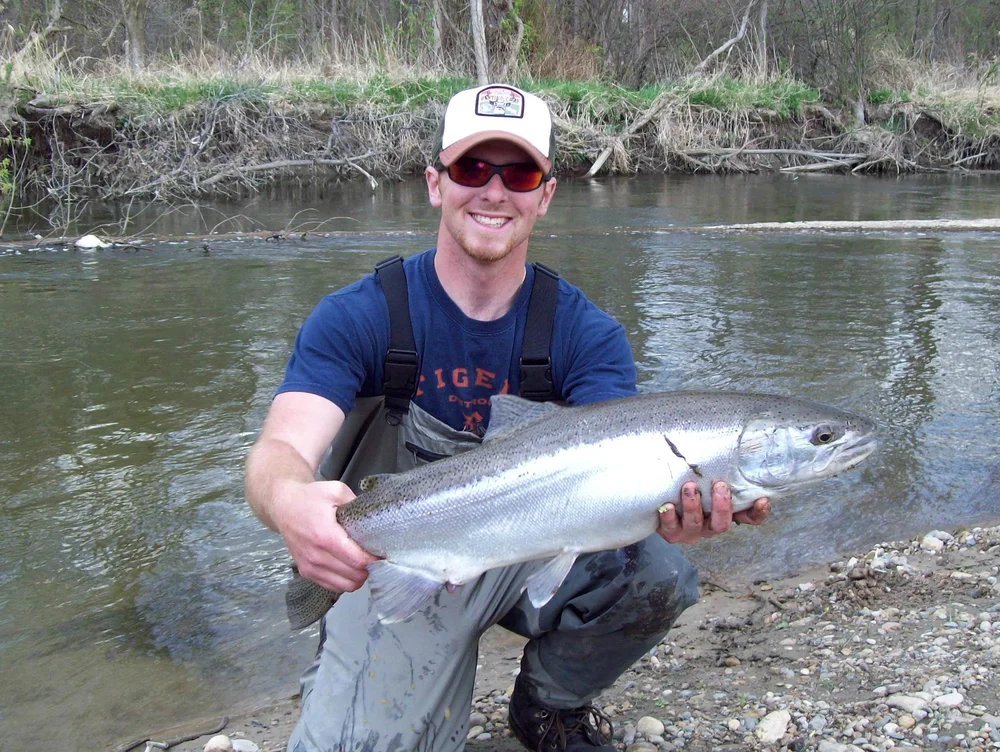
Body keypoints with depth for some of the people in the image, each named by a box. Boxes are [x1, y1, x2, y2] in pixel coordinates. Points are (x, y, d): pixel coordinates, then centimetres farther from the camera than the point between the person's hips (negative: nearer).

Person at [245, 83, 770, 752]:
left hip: (530, 554, 2)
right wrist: (291, 504, -51)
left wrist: (668, 502, -47)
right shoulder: (357, 319, -12)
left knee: (656, 572, -25)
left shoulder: (587, 334, -7)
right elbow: (280, 451, -25)